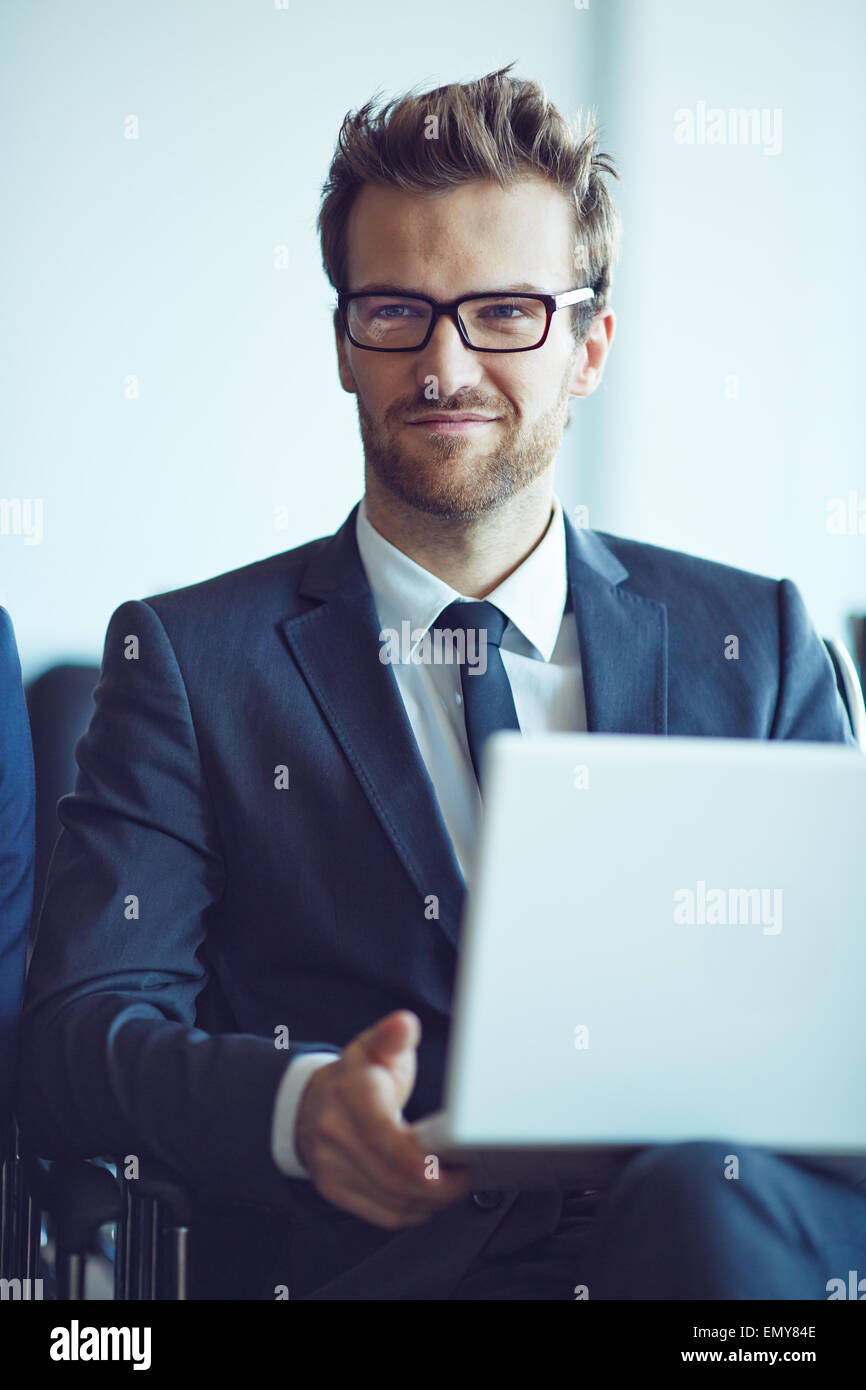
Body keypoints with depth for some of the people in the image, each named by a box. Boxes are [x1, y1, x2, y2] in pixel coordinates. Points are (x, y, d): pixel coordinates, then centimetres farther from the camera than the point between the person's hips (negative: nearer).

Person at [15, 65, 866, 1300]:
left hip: (722, 1219, 3)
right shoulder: (193, 659, 12)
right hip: (365, 1251, -3)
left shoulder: (756, 645, 17)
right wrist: (299, 1104, -22)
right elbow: (74, 1037, 1)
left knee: (702, 1196, -35)